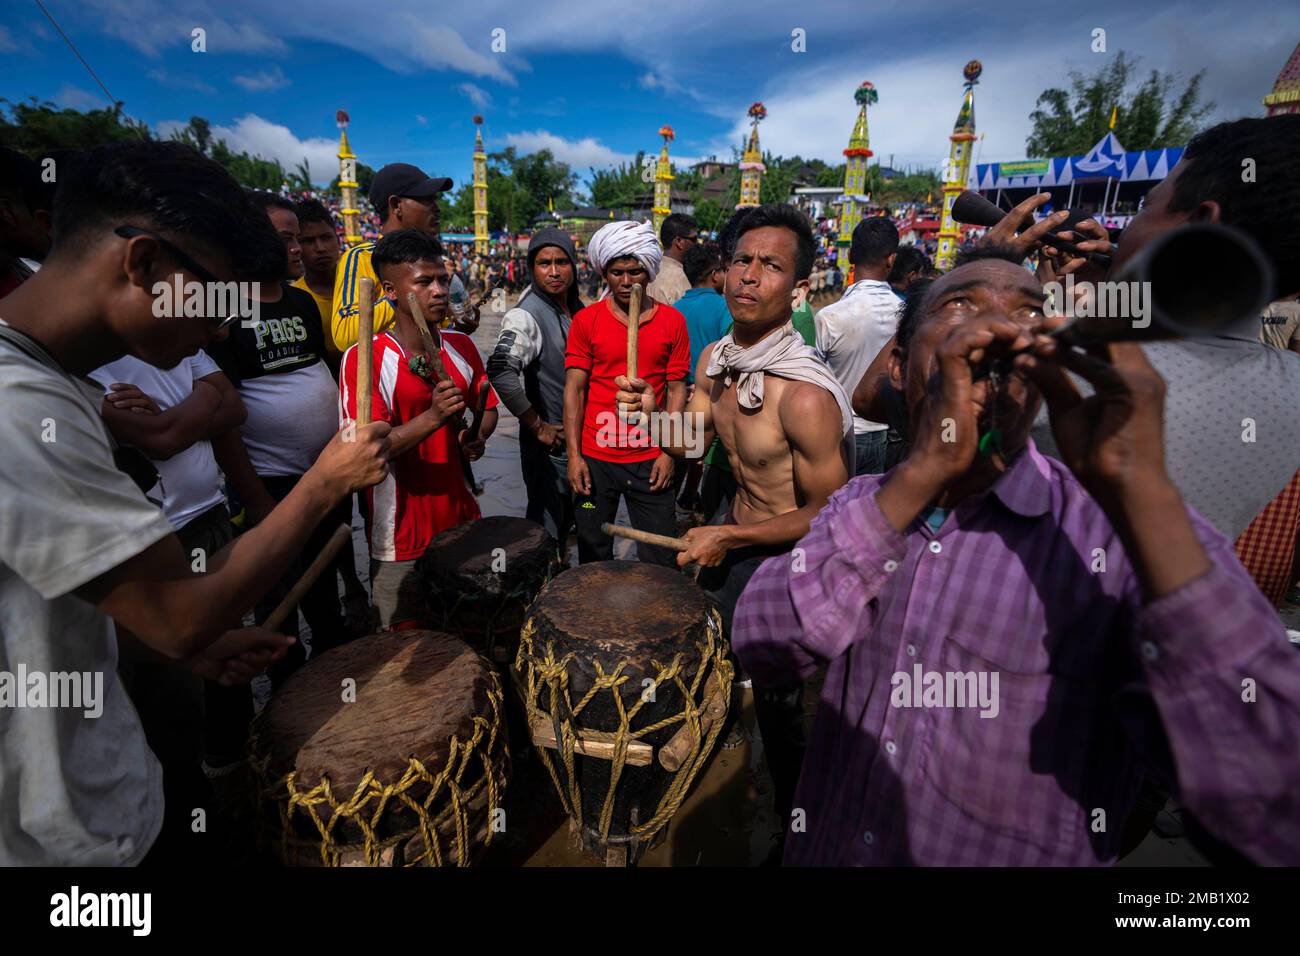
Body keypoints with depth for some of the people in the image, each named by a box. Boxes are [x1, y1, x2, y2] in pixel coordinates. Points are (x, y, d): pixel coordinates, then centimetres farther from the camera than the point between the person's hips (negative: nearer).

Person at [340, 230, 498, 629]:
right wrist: (432, 418, -33)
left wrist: (477, 437, -7)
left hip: (463, 521, 5)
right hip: (402, 537, -4)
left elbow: (487, 408, 16)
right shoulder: (364, 357, -13)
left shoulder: (462, 346, 4)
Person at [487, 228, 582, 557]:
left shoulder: (578, 308, 7)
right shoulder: (527, 315, -17)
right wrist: (537, 426, -24)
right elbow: (500, 370, -32)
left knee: (568, 519, 22)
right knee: (547, 532, 4)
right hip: (548, 443, -7)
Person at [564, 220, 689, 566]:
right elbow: (574, 389, 0)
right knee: (593, 557, 13)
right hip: (595, 458, 0)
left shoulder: (672, 321, 3)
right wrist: (574, 455, -6)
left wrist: (669, 452, -3)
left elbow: (676, 389, 3)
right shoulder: (586, 320, 1)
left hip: (651, 460, 0)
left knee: (661, 561, 6)